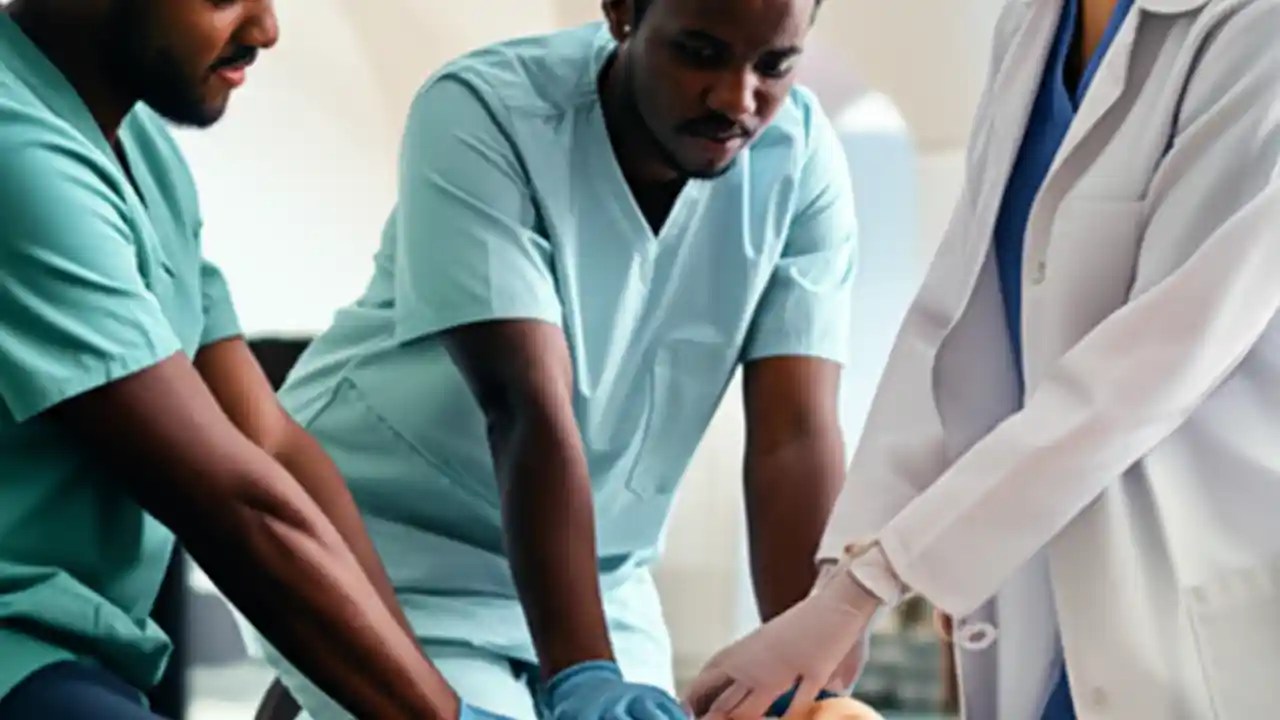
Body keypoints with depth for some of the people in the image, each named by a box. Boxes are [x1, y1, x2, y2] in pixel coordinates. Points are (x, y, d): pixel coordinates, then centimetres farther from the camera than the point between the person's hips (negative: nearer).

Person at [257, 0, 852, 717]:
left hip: (598, 579, 5)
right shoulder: (483, 115, -24)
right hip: (390, 556, -4)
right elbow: (529, 409, -33)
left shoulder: (803, 157, -12)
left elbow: (796, 435, -18)